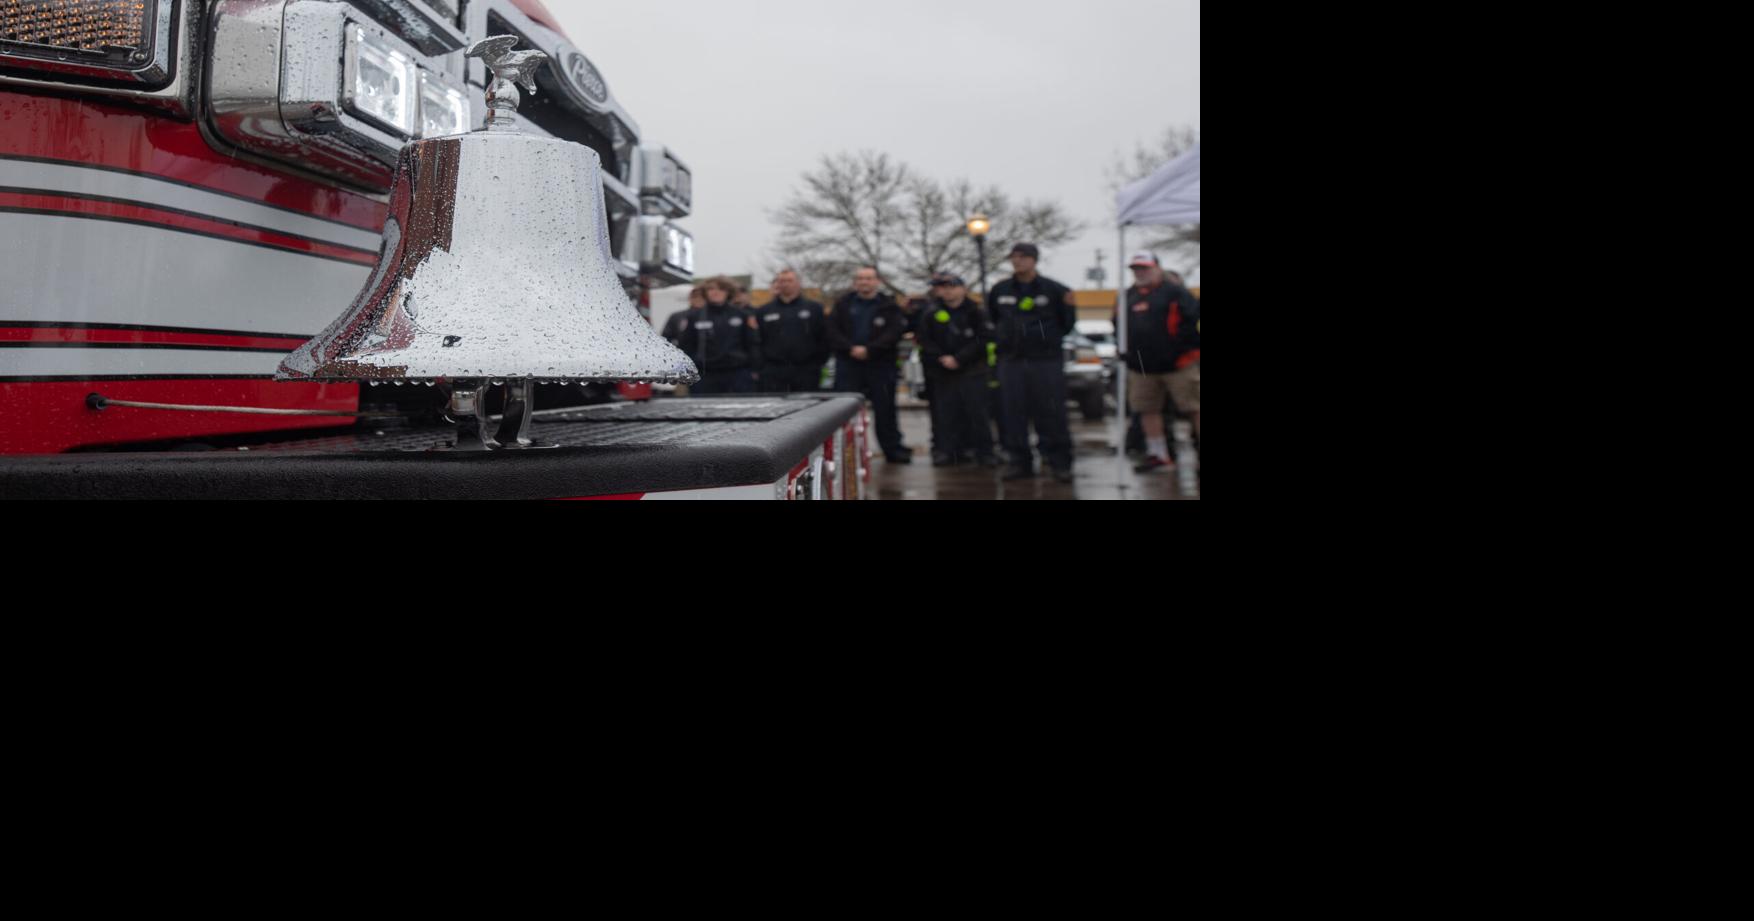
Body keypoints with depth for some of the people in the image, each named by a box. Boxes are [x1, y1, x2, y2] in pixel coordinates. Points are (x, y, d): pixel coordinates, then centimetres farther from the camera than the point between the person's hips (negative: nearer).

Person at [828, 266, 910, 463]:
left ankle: (893, 449, 11)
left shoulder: (889, 306, 5)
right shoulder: (843, 305, 11)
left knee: (885, 409, 3)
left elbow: (894, 333, -8)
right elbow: (833, 332, 2)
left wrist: (868, 350, -17)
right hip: (848, 366, 1)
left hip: (880, 367, -1)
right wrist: (851, 349, -13)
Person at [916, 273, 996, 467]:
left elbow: (982, 339, -6)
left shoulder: (975, 311, -1)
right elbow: (925, 341, 4)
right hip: (942, 373, 2)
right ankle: (946, 451, 10)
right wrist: (941, 358, -10)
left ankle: (984, 452, 5)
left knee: (977, 412, -3)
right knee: (945, 414, 2)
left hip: (972, 371, -2)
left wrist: (958, 358, -12)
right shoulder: (930, 312, 6)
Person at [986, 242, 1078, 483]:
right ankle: (1020, 462, 13)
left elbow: (1067, 325, 6)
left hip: (1046, 361, -3)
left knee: (1052, 413, -3)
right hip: (1011, 361, 3)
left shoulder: (1053, 289, 0)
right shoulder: (1000, 290, 9)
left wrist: (1069, 307, -6)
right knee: (1013, 413, 4)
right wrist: (998, 337, 13)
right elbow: (990, 319, 22)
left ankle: (1060, 463, 4)